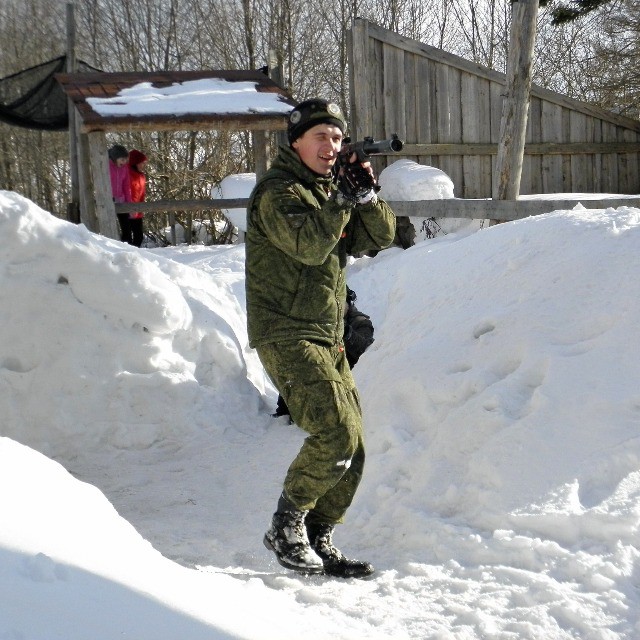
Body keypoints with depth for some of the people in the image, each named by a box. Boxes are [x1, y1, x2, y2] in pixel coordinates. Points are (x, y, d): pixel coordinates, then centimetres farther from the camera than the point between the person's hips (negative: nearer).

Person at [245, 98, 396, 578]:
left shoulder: (330, 188, 18)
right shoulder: (277, 191, -8)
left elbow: (381, 236, 9)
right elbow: (309, 245, -24)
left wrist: (366, 197, -7)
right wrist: (343, 199, -21)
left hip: (328, 339, 9)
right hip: (286, 336, -9)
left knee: (352, 449, 7)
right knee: (336, 434, -20)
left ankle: (318, 541, 18)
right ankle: (286, 527, -4)